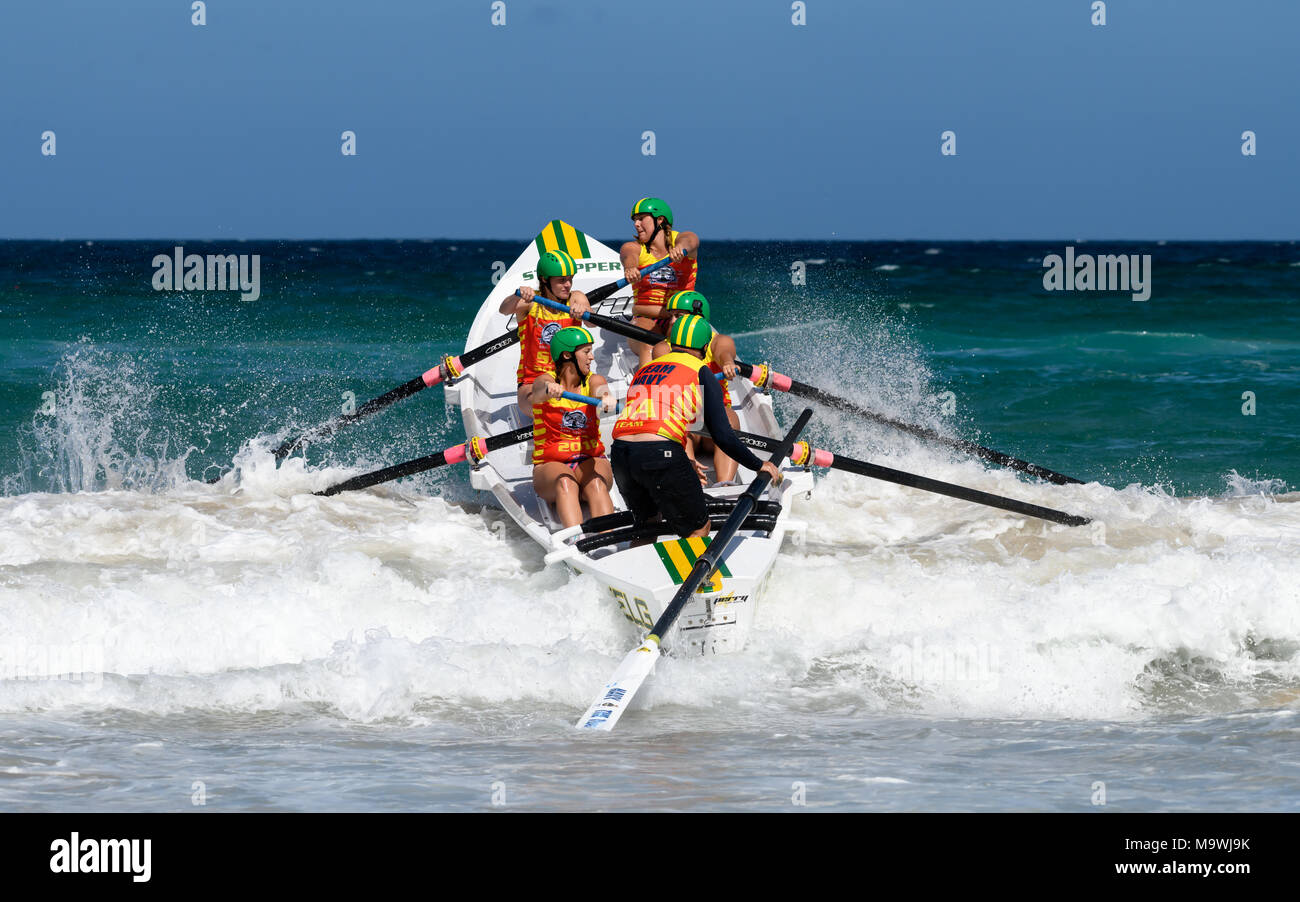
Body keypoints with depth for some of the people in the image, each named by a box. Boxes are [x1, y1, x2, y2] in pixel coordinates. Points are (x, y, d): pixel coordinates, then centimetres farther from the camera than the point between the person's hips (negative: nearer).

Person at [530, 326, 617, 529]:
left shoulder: (593, 381, 5)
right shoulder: (545, 380, -2)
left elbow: (600, 389, -19)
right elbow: (539, 390, -26)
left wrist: (606, 396, -45)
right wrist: (549, 389, -52)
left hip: (590, 461, 2)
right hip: (550, 465, -2)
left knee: (596, 483, -33)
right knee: (565, 483, -36)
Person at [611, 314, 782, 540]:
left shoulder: (644, 370, 25)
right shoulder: (700, 372, 7)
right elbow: (722, 435, 2)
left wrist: (683, 467, 45)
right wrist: (759, 466, 16)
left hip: (620, 455, 6)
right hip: (660, 454, -6)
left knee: (647, 522, 28)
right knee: (699, 529, 8)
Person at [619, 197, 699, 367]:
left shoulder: (678, 240, 5)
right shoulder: (633, 247, 7)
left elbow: (690, 240, -20)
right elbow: (629, 256, -17)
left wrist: (680, 248, -47)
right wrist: (630, 268, -44)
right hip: (645, 321, 0)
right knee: (649, 348, -33)